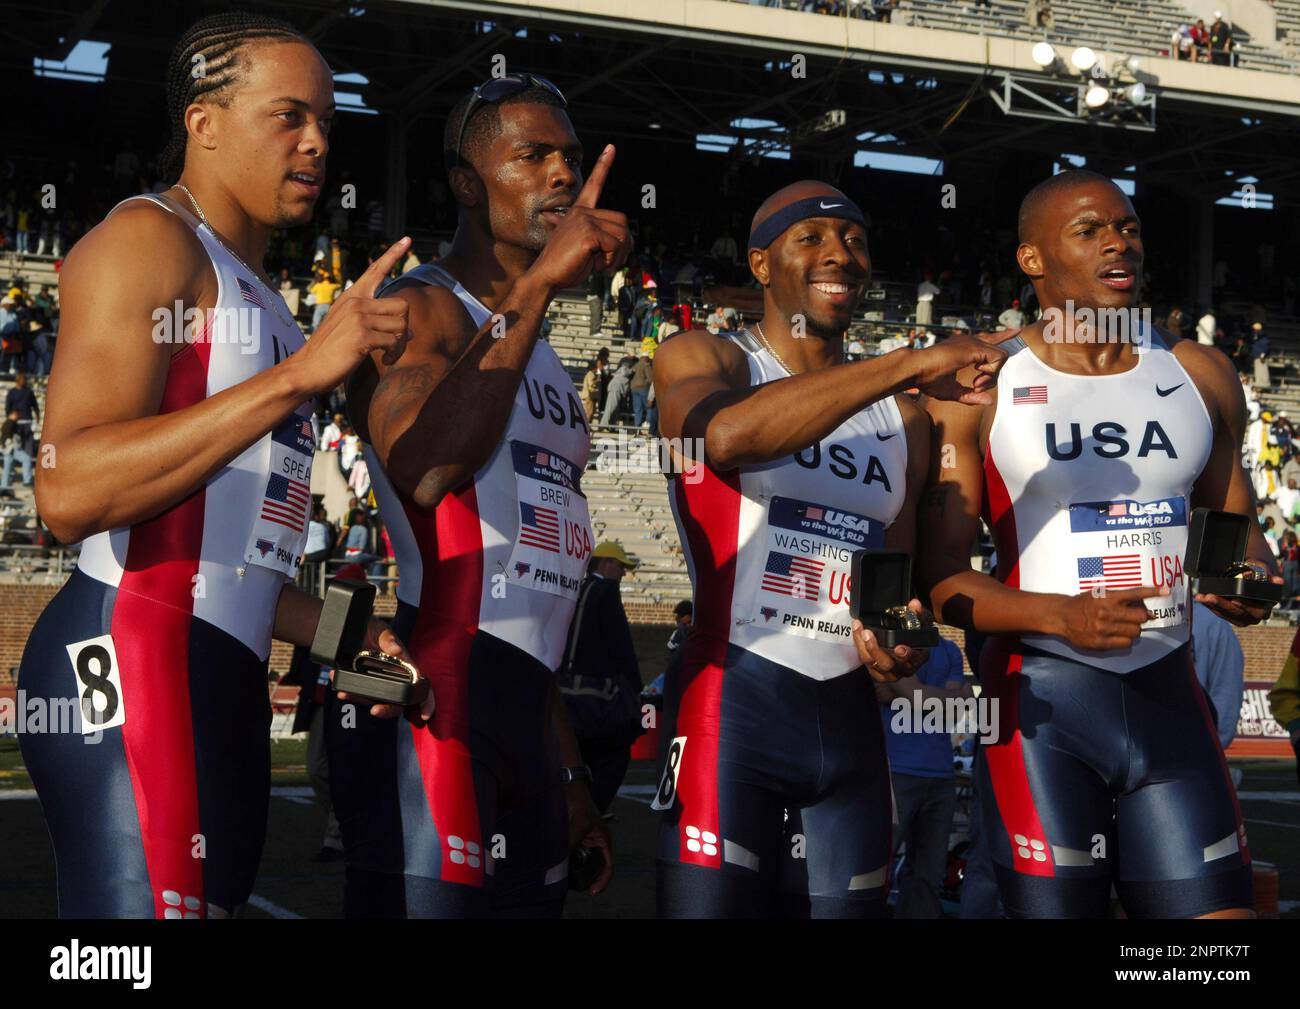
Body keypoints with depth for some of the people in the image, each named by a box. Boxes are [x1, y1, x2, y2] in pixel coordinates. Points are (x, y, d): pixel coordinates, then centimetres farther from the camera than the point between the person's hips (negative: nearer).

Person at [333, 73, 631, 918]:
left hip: (522, 717, 9)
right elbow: (424, 471, -27)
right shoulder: (422, 309, -4)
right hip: (431, 703, -9)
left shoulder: (546, 363, 23)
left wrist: (567, 770, 25)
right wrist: (535, 286, -28)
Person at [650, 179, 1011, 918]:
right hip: (731, 702, -5)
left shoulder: (904, 420, 17)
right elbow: (727, 434, -25)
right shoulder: (702, 359, 0)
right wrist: (909, 364, -26)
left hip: (850, 718, 6)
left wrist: (901, 643, 0)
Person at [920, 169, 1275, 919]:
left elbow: (1238, 529, 21)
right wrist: (1064, 616, -21)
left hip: (1171, 696, 4)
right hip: (1042, 707, -3)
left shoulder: (1200, 376, 10)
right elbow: (941, 581, -5)